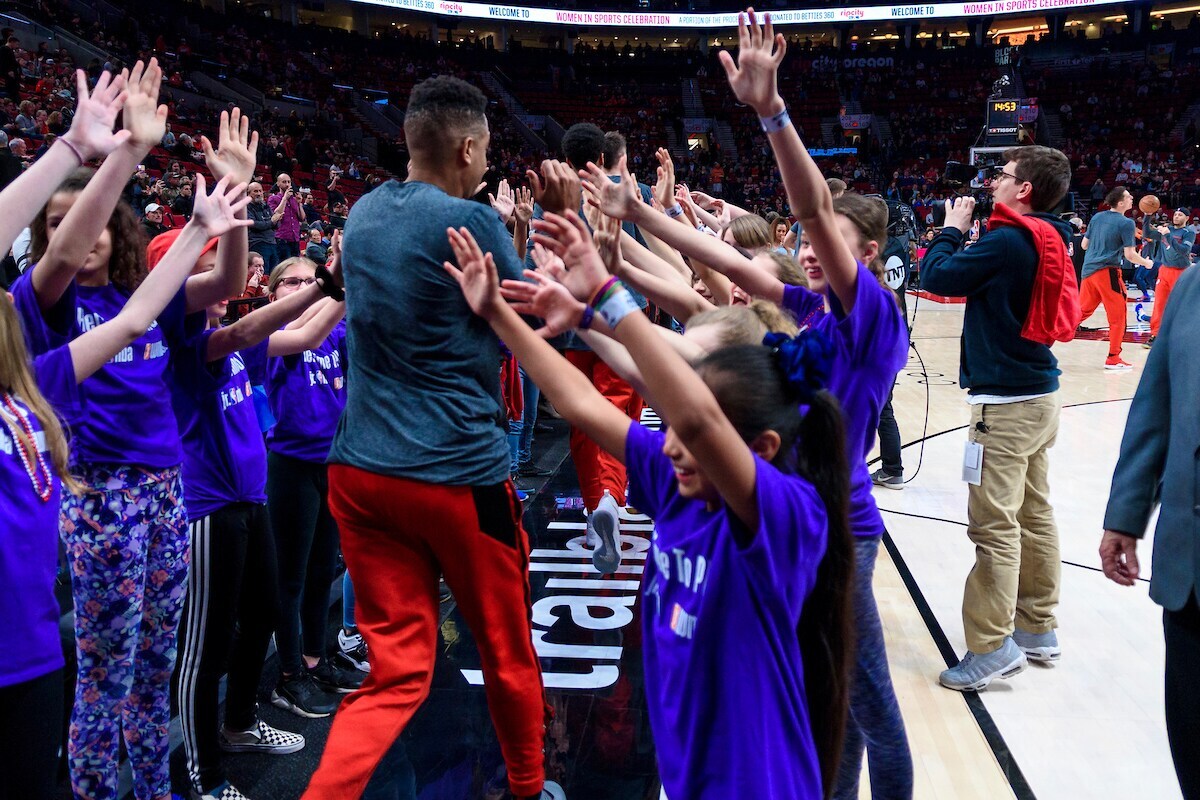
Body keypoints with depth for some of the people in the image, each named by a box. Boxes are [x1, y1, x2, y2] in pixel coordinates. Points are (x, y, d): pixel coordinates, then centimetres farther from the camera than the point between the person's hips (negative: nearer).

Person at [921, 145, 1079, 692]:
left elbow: (935, 277, -15)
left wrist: (952, 228, 0)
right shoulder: (1047, 240, 12)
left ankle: (992, 647, -2)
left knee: (995, 524, -7)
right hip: (1039, 393, 10)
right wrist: (968, 232, 11)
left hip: (1006, 401, -10)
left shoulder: (1007, 241, -16)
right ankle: (1038, 629, 25)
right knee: (1035, 514, 15)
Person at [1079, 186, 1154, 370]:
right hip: (1107, 271, -6)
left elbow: (1084, 245, 15)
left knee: (1081, 311, 16)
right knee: (1118, 315, 4)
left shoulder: (1096, 217, 10)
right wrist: (1146, 263, 8)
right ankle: (1113, 358, 6)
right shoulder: (1126, 223, -8)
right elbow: (1130, 255, -9)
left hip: (1088, 270, 6)